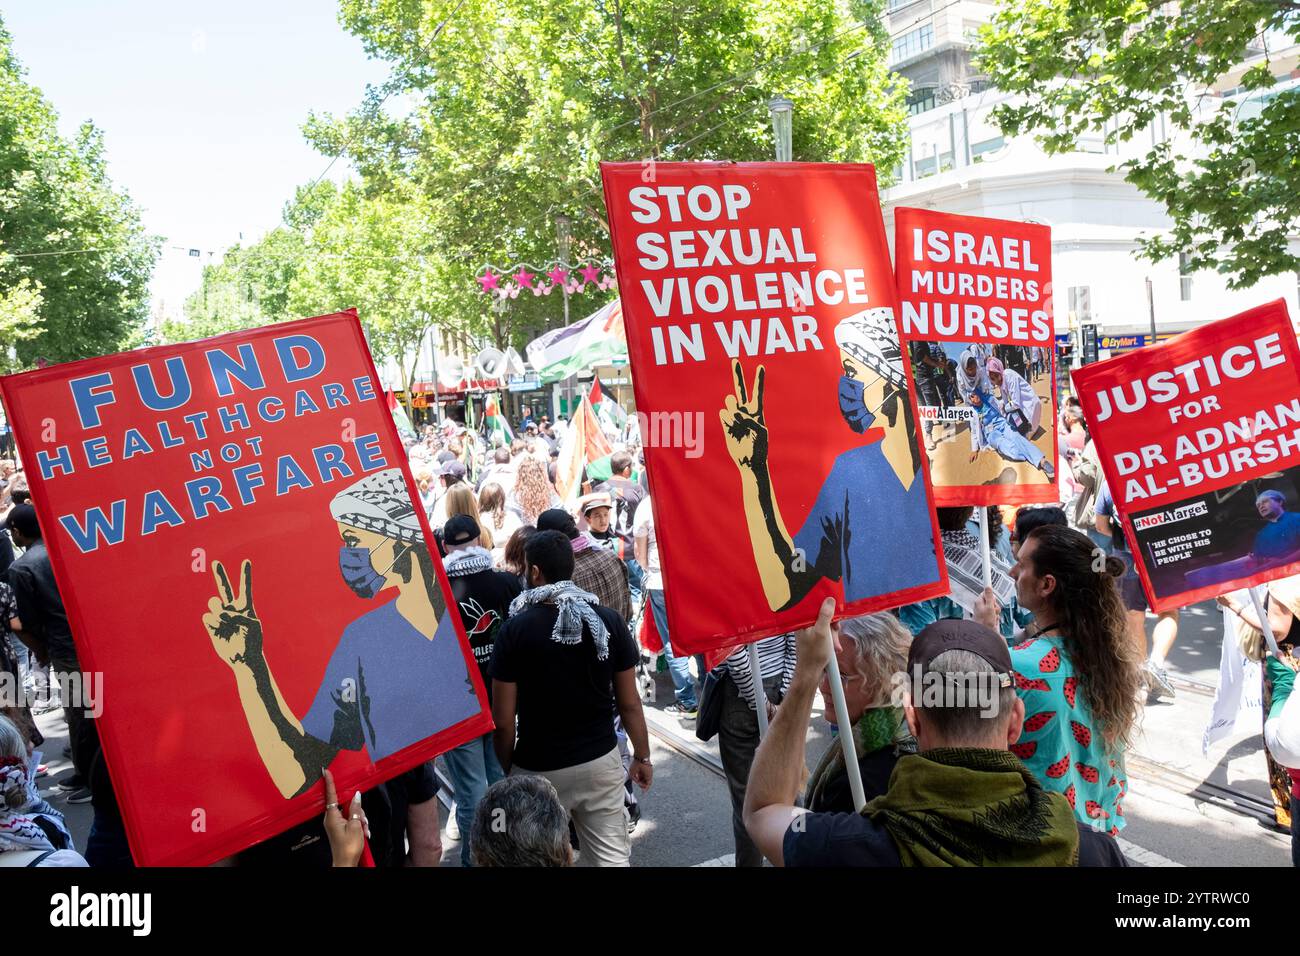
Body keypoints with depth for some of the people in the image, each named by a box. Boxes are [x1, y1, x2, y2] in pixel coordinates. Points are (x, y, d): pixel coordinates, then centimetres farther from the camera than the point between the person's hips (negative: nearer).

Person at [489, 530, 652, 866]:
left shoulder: (515, 630, -13)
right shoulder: (609, 621, -6)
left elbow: (503, 721, -10)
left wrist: (508, 768, 6)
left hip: (538, 768, -2)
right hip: (600, 761, 2)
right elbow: (629, 703, -1)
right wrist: (642, 756, 12)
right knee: (613, 856, 10)